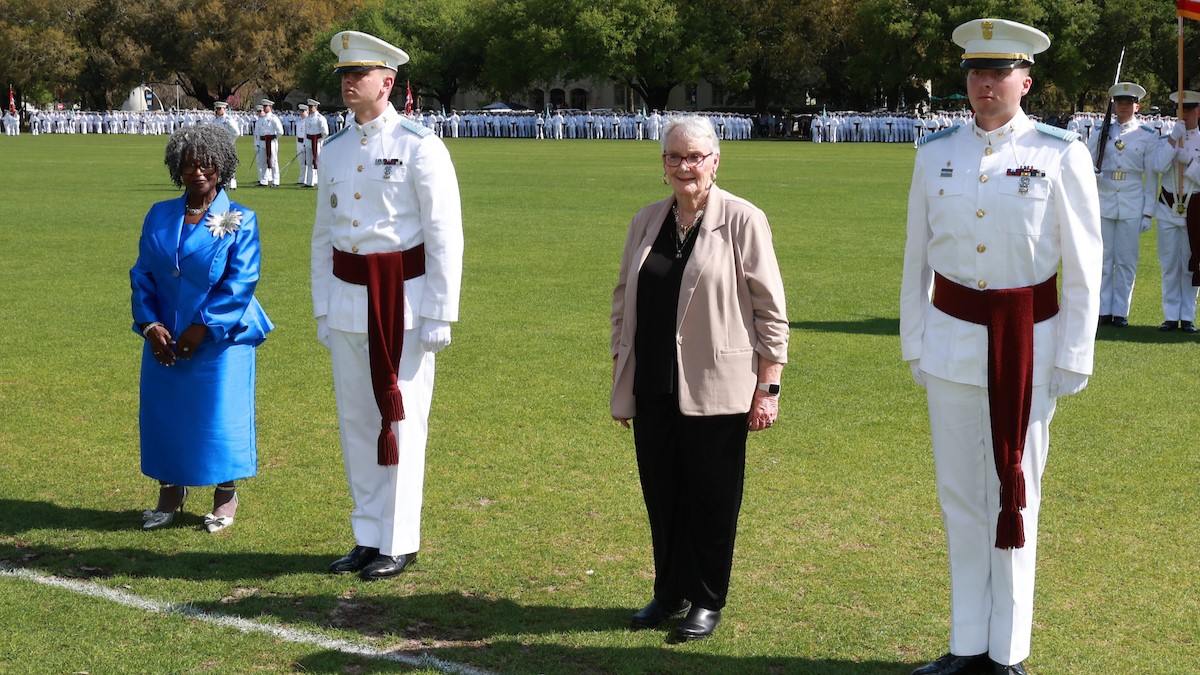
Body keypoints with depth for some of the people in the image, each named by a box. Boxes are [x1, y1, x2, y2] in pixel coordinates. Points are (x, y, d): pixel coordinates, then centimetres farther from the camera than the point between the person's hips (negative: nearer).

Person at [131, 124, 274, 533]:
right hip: (165, 339, 4)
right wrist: (150, 324, -7)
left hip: (219, 340, -4)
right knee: (164, 411, 9)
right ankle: (170, 492, 25)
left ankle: (225, 496, 17)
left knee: (219, 414, 0)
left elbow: (241, 281, -11)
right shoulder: (159, 217, 7)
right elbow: (142, 273, 6)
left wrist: (203, 327, -16)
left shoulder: (240, 221, -4)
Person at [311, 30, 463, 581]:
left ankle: (399, 543, 10)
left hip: (403, 300, -6)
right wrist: (321, 309, 12)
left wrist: (440, 315, -13)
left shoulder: (419, 146, -8)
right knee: (355, 421, 9)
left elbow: (446, 236, -9)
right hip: (347, 301, 6)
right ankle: (367, 538, 20)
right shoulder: (334, 150, 10)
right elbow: (323, 235, 16)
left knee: (400, 421, 0)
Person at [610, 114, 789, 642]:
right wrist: (620, 380, 14)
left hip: (714, 390, -5)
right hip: (653, 389, 5)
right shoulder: (646, 222, 10)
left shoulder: (742, 220, -5)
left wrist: (767, 387, -9)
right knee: (660, 494, 11)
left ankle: (707, 602, 18)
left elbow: (770, 308, -5)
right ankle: (669, 592, 26)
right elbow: (623, 299, 17)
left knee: (711, 498, 4)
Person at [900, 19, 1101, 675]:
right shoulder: (936, 153, 4)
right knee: (960, 496, 7)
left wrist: (1073, 358, -6)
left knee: (1014, 497, 4)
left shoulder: (1060, 154, -5)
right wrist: (913, 343, 8)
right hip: (952, 342, 3)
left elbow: (1084, 266, -3)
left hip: (1027, 343, -3)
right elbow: (916, 256, 10)